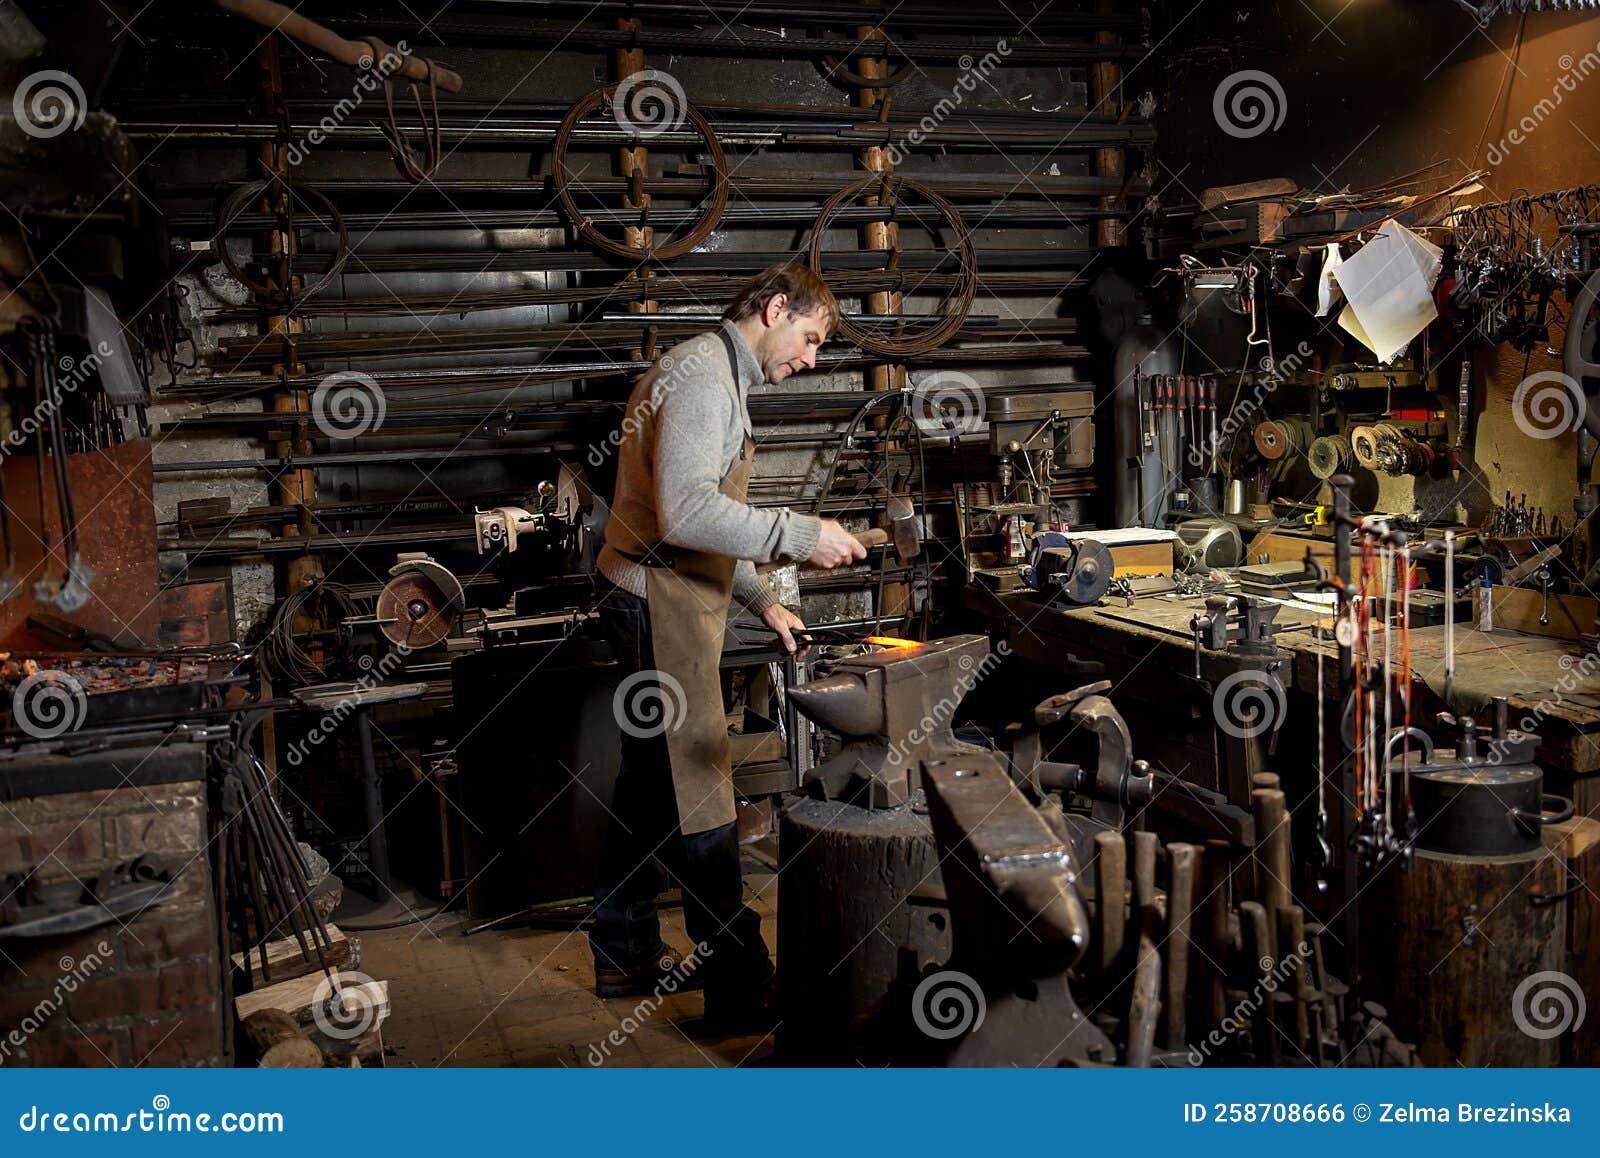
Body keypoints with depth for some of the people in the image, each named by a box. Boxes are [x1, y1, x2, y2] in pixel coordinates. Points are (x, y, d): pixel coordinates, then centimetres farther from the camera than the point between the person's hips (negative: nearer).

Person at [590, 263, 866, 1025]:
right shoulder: (703, 376, -15)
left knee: (650, 783, 17)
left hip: (664, 601, 11)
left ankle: (625, 955, 29)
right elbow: (686, 512, -28)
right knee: (699, 801, -6)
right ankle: (741, 987, 1)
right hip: (662, 604, -11)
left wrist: (760, 599, 17)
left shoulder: (715, 376, 20)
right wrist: (800, 536, -24)